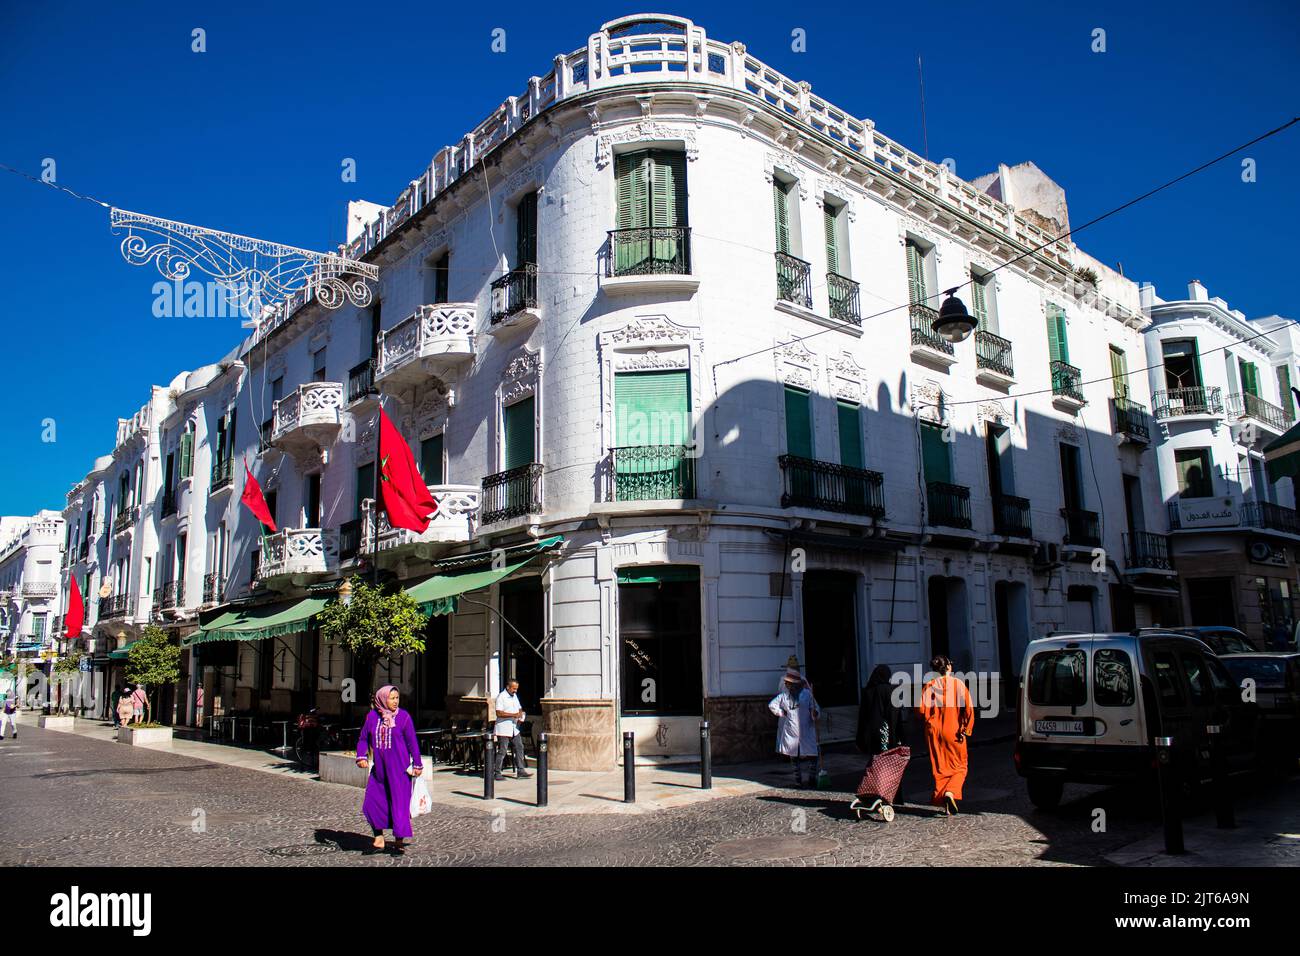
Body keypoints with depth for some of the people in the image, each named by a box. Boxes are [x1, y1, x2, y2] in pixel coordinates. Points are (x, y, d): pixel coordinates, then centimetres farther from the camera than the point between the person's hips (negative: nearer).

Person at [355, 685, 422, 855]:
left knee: (399, 803, 0)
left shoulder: (404, 717, -8)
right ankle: (379, 840, 24)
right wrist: (361, 757, -8)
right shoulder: (372, 716, -1)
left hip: (399, 769, -4)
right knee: (372, 804, 7)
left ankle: (399, 842, 15)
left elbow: (412, 742, -5)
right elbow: (363, 739, 8)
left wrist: (417, 765, -4)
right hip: (379, 769, 4)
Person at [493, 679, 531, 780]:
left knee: (519, 747, 7)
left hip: (514, 728, 8)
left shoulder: (515, 696, 14)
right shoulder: (501, 697, -12)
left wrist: (520, 716, 2)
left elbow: (519, 708, 23)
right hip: (503, 729, -8)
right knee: (502, 751, -3)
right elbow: (499, 713, -20)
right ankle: (498, 773, 5)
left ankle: (520, 770, 13)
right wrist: (513, 715, -24)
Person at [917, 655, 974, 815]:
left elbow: (921, 709, -6)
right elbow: (969, 708, -11)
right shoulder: (958, 684, -5)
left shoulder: (929, 686, -2)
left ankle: (940, 797, 9)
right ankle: (950, 792, -13)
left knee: (939, 768, 11)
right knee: (959, 767, 10)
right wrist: (965, 730, -6)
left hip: (934, 732, 2)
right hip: (954, 732, -2)